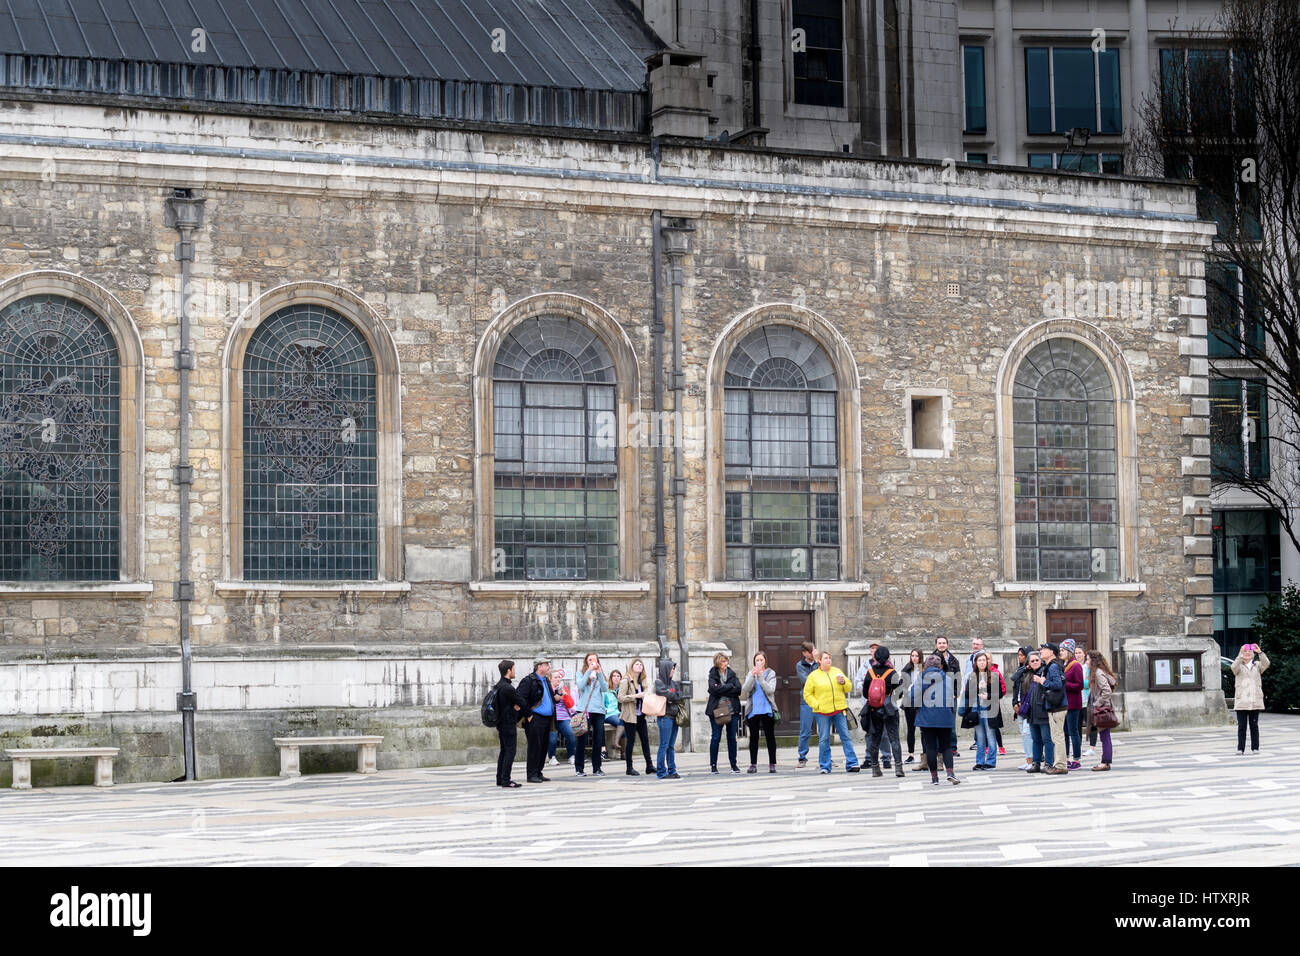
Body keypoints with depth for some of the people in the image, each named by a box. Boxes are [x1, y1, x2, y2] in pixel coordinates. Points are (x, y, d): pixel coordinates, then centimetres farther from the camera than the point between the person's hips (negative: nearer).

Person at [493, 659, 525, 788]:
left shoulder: (499, 685, 11)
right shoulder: (508, 688, -20)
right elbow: (521, 702, -13)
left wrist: (516, 705, -1)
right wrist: (517, 706, 8)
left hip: (501, 723, 10)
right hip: (509, 723, -10)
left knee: (504, 751, 15)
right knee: (510, 751, -6)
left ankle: (500, 779, 19)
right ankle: (506, 780, -7)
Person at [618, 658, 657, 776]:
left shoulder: (642, 682, 15)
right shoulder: (626, 681, -7)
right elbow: (620, 698, -16)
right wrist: (636, 696, -19)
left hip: (640, 715, 7)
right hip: (630, 716, -7)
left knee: (645, 739, 5)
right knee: (631, 741, -2)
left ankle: (649, 766, 11)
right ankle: (629, 768, 5)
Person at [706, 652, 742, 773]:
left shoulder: (732, 674, 10)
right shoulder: (713, 675, 2)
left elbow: (738, 689, -5)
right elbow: (713, 689, -16)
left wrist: (721, 689, -10)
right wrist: (730, 686, -10)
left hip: (732, 710, 3)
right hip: (716, 710, -2)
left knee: (732, 738, 4)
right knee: (716, 737, -2)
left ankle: (734, 765, 12)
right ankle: (713, 765, 7)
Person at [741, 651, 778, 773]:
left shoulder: (771, 673, 3)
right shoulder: (750, 674, 8)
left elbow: (770, 690, -10)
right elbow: (746, 689, -6)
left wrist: (761, 678, -20)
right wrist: (752, 676, -18)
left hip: (767, 710, -1)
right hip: (753, 710, 2)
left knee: (770, 737, 0)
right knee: (753, 737, 4)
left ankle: (772, 764, 4)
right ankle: (753, 764, 8)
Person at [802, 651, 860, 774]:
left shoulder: (837, 671, 10)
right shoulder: (813, 676, 3)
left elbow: (849, 688, 14)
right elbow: (807, 694, 4)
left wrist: (844, 682, -8)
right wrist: (816, 705, -8)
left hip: (839, 710, 2)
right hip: (823, 713, -2)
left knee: (845, 737, -1)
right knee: (824, 739, 1)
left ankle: (852, 764, 1)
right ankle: (824, 766, 9)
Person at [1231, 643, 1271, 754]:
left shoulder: (1257, 665, 12)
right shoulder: (1239, 666, 6)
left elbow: (1266, 664, -8)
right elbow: (1234, 667, -17)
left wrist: (1260, 652, -24)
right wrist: (1240, 654, -31)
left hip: (1255, 701, 2)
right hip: (1241, 701, -2)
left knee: (1254, 725, 4)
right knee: (1241, 726, -3)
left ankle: (1255, 748, 10)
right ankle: (1240, 748, -1)